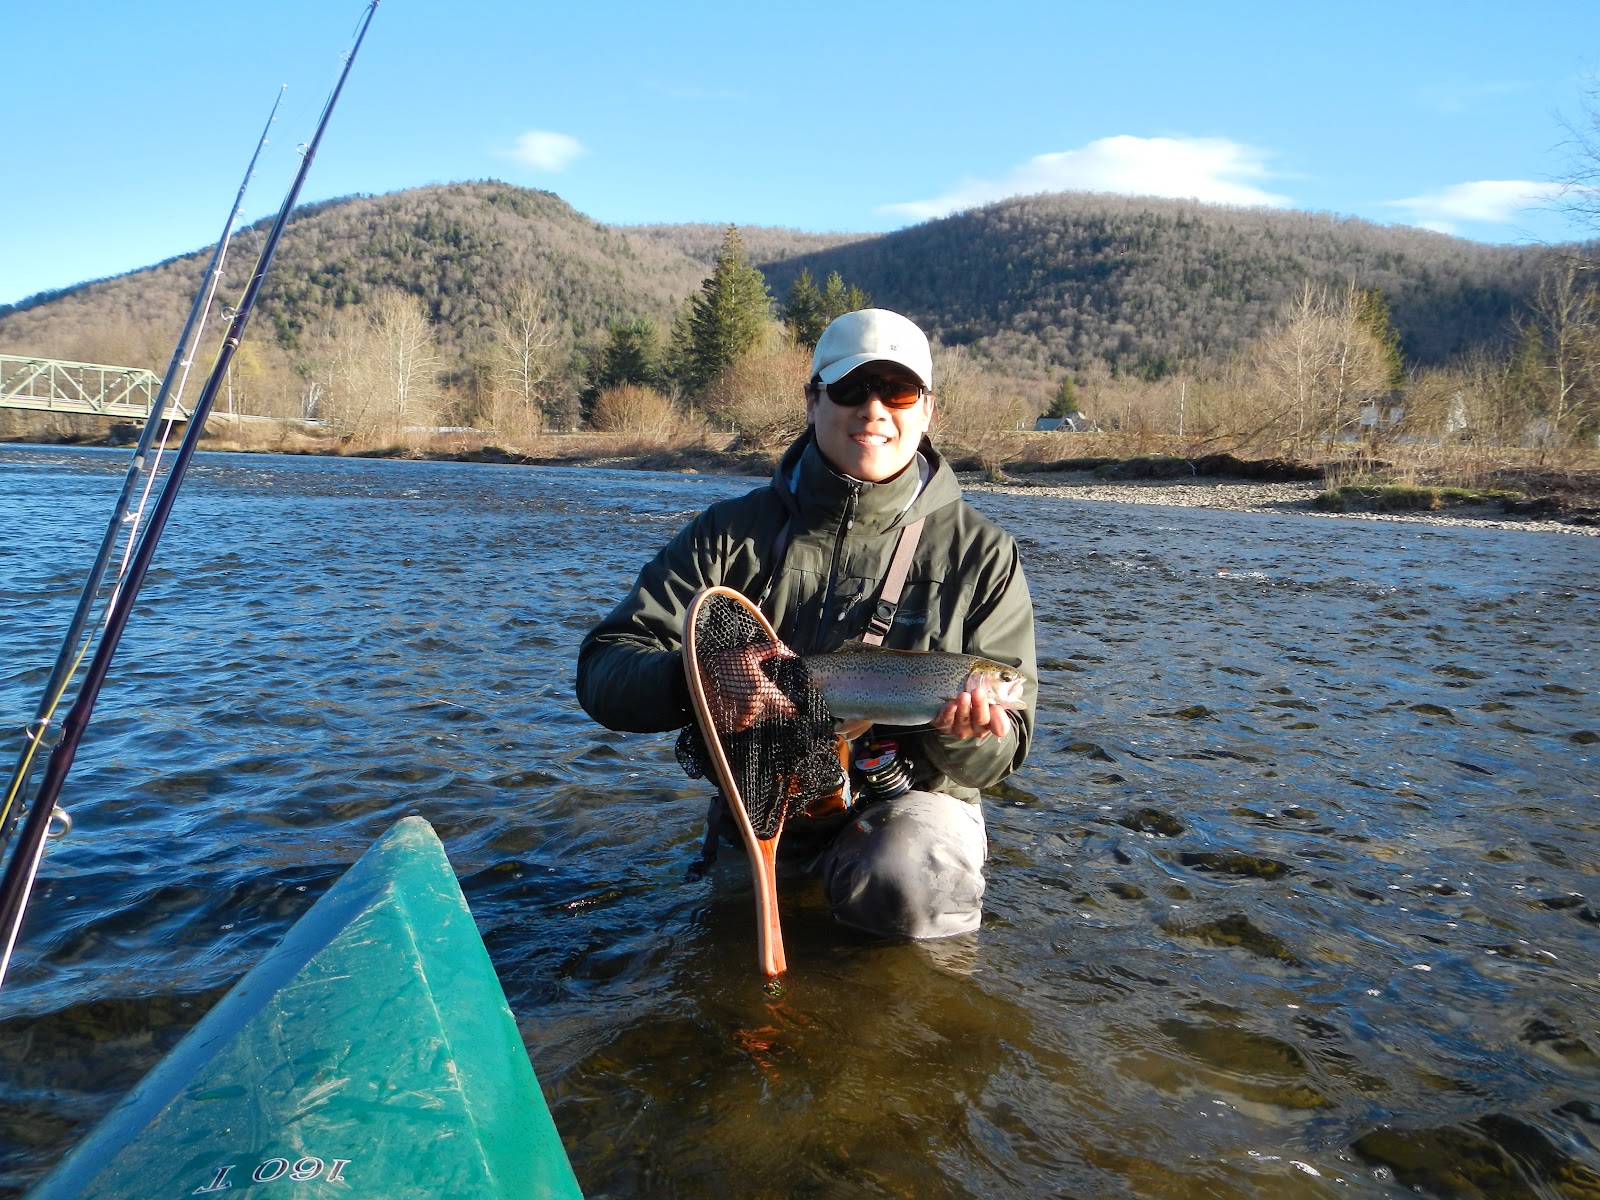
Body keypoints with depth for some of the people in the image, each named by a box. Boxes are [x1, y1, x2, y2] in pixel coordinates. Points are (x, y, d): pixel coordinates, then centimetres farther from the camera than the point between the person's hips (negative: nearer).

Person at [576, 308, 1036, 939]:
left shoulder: (982, 552, -5)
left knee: (908, 886, -30)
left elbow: (1000, 755, -4)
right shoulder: (732, 532, -3)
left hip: (908, 798, -2)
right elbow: (603, 667, -10)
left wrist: (958, 734, -30)